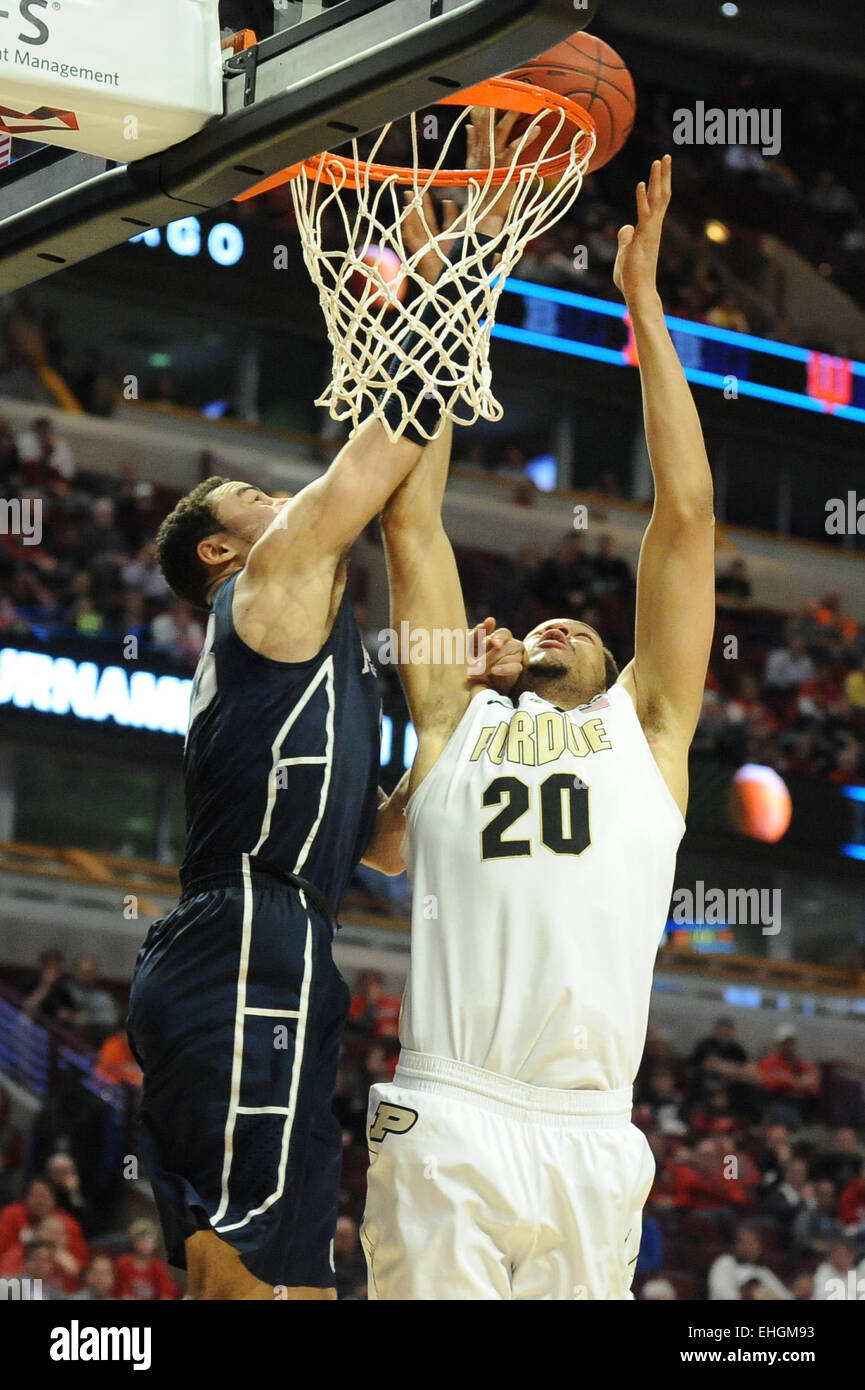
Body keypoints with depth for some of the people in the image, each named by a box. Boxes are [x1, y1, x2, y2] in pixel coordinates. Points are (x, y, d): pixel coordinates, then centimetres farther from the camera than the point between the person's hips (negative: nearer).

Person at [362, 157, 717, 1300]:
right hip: (446, 1126, -1)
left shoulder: (647, 726, 20)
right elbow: (411, 519, 20)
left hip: (593, 1142, 1)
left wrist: (645, 303, 19)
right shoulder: (455, 719, 20)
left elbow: (686, 512, 17)